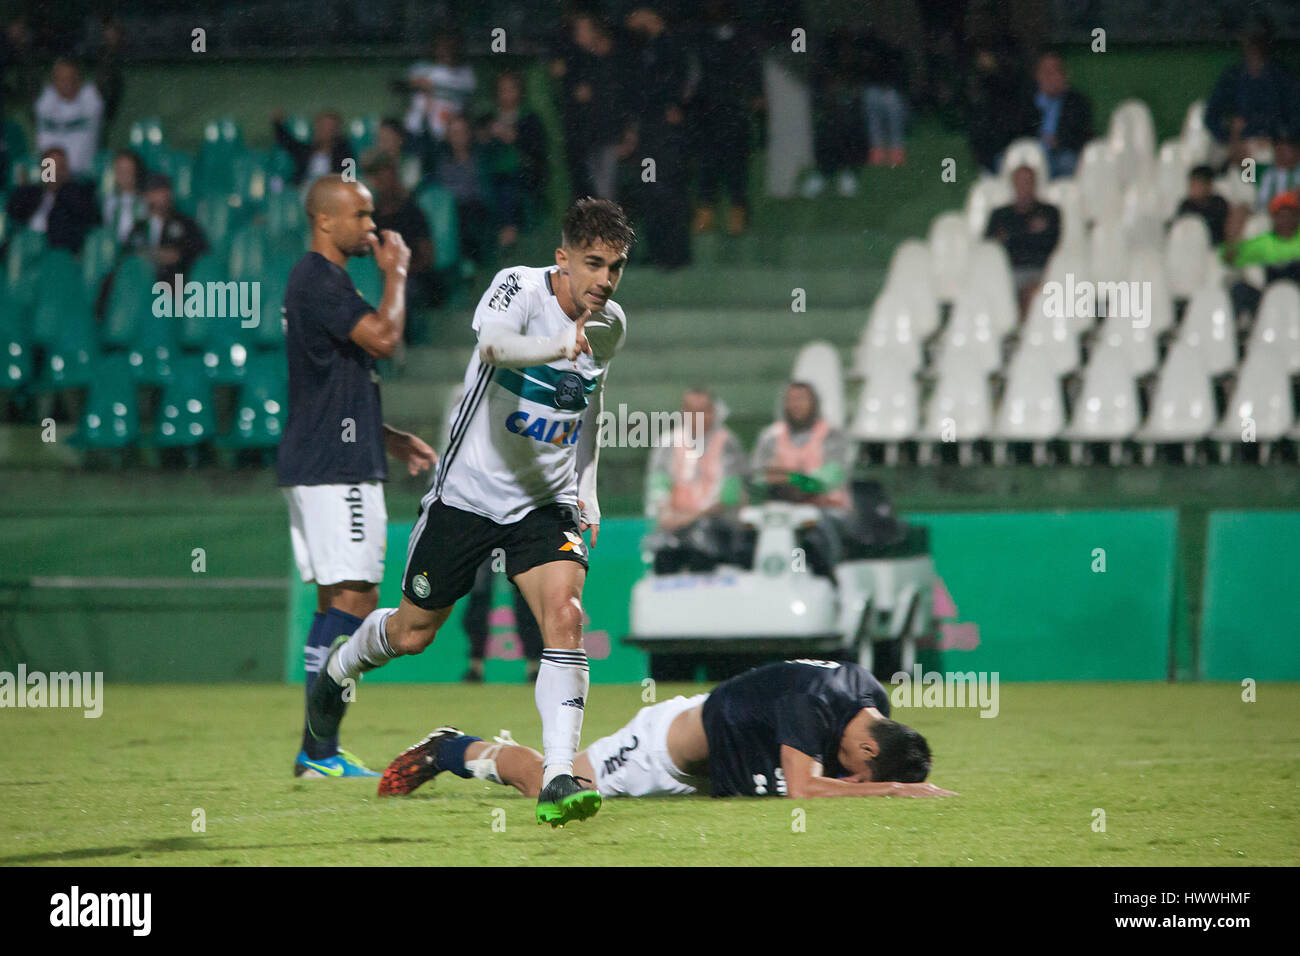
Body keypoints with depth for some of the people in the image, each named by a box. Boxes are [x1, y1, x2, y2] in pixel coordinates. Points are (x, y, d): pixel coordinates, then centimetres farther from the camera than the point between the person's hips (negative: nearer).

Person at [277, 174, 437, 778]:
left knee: (339, 602, 10)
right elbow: (383, 338, -24)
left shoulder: (318, 280, 21)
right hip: (336, 470, -11)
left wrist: (392, 439, 25)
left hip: (315, 466, 11)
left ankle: (319, 750, 10)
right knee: (352, 598, -13)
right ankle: (318, 750, -16)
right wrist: (395, 273, -9)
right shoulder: (321, 282, -13)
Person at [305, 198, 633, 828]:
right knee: (413, 632, 12)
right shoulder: (519, 288, -18)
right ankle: (341, 668, 46)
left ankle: (559, 778, -24)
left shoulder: (610, 326, 1)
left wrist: (586, 490, 13)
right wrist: (560, 345, -62)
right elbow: (493, 344, -42)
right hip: (469, 490, -3)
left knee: (564, 618, -21)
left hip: (547, 502, 3)